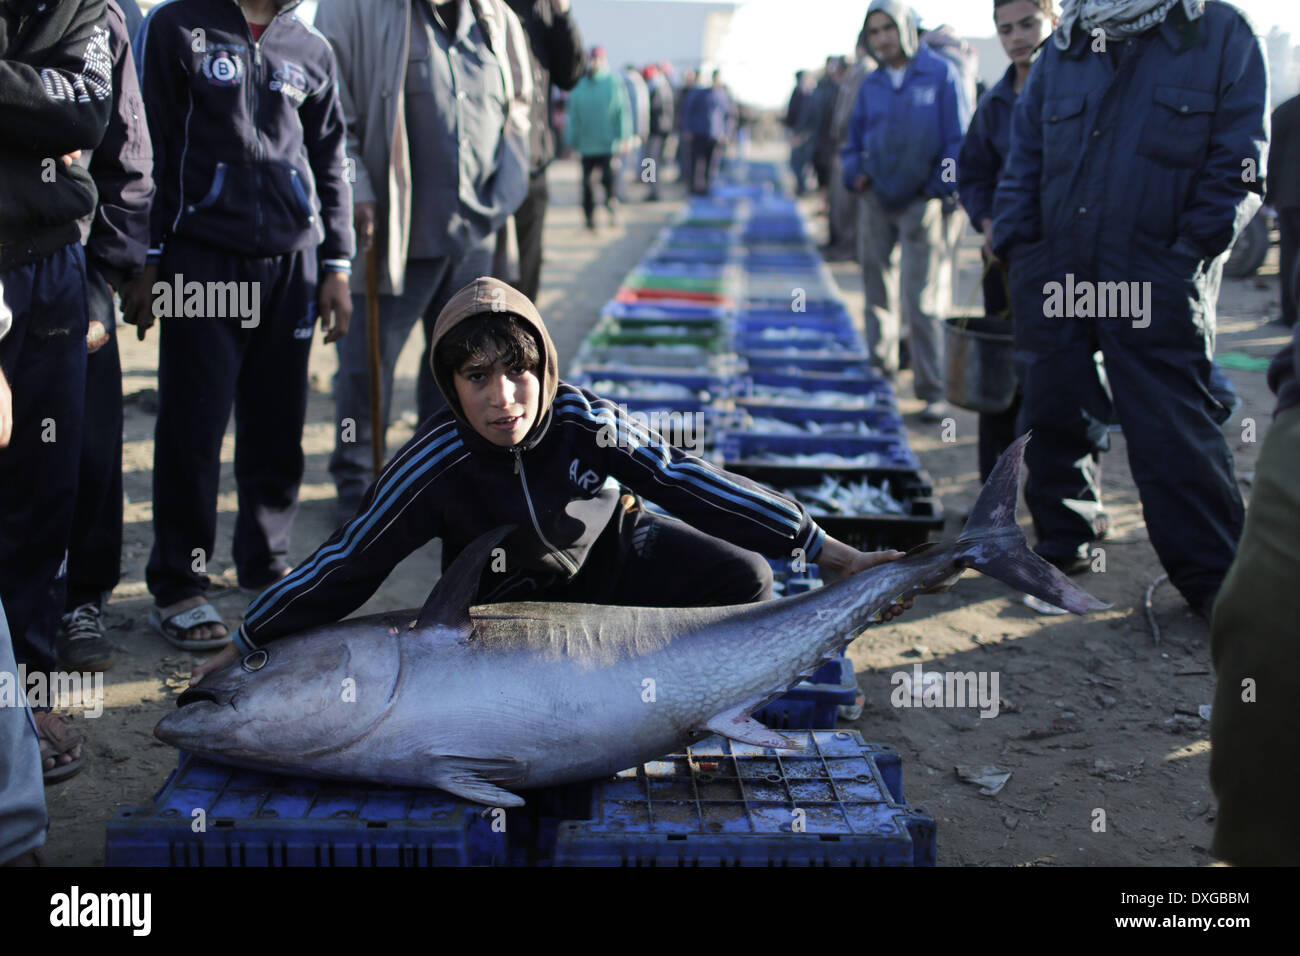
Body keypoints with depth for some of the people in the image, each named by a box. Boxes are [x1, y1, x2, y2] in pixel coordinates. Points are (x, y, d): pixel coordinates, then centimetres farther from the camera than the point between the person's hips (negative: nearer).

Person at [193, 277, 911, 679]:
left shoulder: (582, 420, -30)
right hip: (512, 597, 0)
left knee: (743, 581, -16)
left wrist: (828, 550, -28)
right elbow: (347, 563, -23)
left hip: (614, 554, 1)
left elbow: (687, 482, -28)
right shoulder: (433, 468, -30)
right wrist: (243, 650, -20)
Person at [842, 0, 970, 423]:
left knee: (921, 301, -8)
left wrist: (941, 187, -9)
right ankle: (881, 368, 29)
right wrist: (855, 173, 1)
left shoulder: (941, 74, -3)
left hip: (922, 202, -5)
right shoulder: (871, 86, 9)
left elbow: (959, 139, -4)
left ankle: (933, 391, -3)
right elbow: (854, 142, 19)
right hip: (877, 202, 5)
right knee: (877, 289, 13)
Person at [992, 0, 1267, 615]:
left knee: (1172, 429, -5)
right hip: (1054, 275, 5)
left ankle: (1214, 579, 6)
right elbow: (1024, 159, 18)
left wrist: (1188, 251, -10)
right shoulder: (1064, 49, 12)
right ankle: (1063, 546, 30)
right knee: (1054, 414, 12)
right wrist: (1015, 242, 6)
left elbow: (1238, 167, -2)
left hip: (1156, 285, -4)